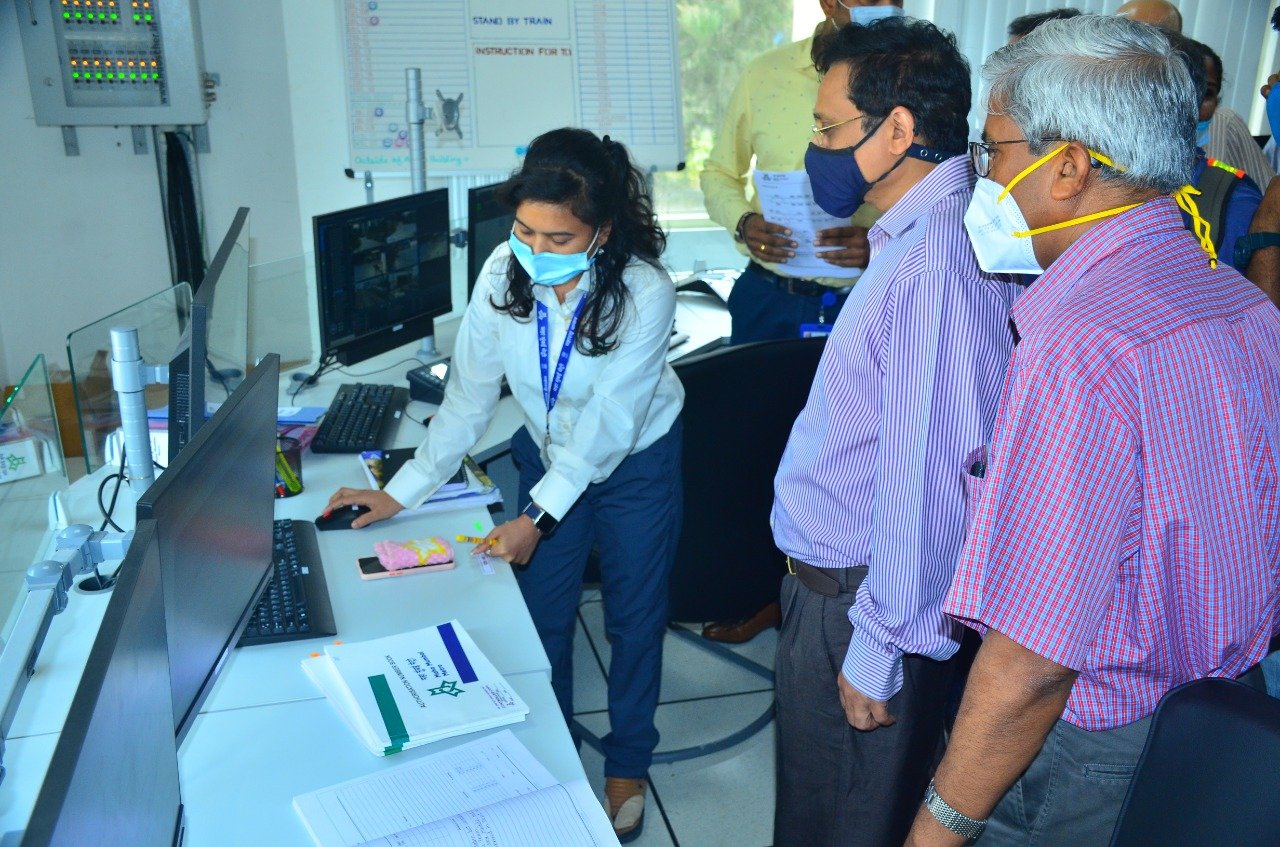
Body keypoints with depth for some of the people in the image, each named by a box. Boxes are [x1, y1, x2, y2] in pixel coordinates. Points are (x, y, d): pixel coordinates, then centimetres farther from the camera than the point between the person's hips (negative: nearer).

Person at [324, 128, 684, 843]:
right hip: (549, 454, 3)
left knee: (635, 615, 10)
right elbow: (470, 394, -12)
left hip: (636, 462, -3)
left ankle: (628, 766, 32)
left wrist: (537, 517, -29)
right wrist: (402, 492, -13)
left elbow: (607, 423, -27)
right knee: (542, 611, 8)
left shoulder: (644, 293, -31)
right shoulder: (505, 273, -20)